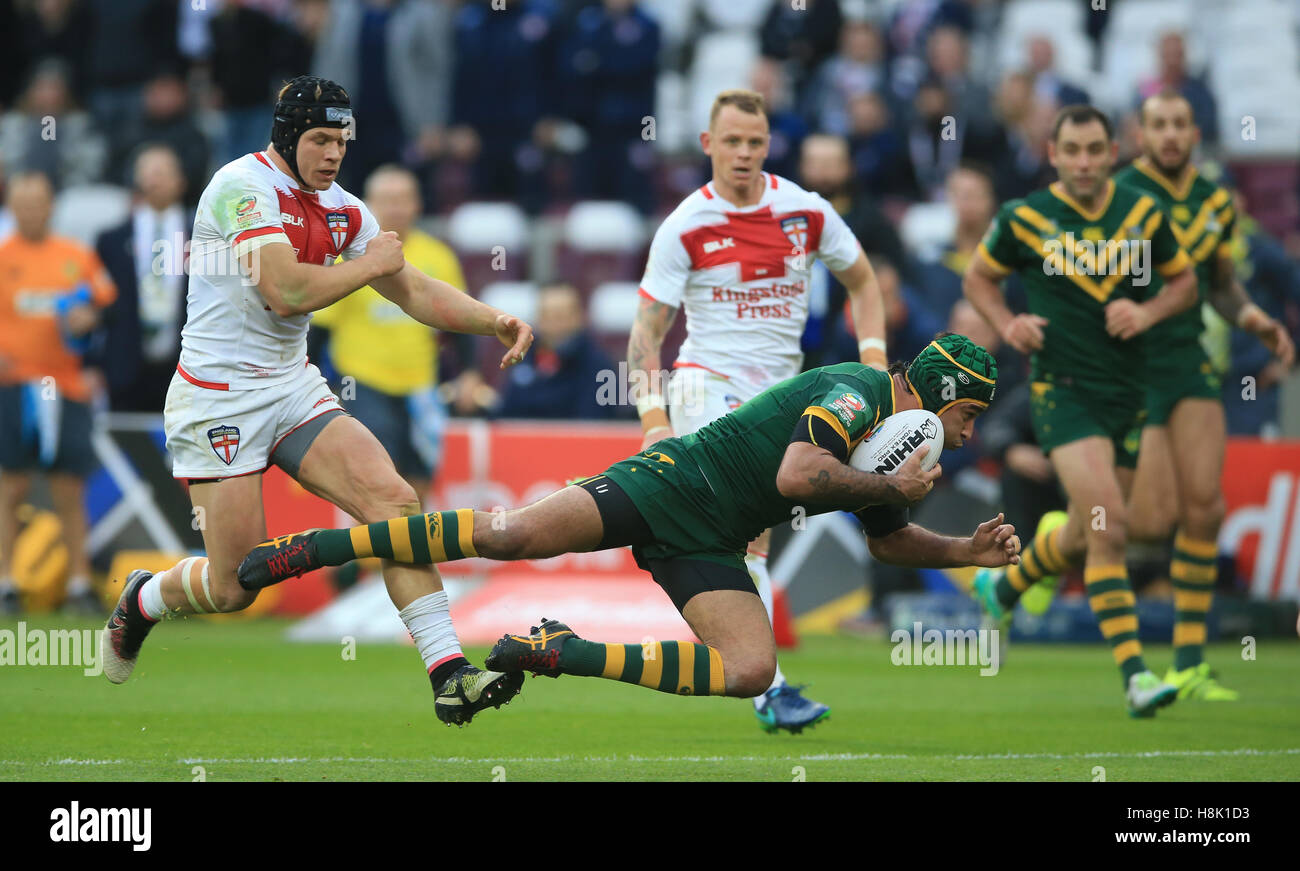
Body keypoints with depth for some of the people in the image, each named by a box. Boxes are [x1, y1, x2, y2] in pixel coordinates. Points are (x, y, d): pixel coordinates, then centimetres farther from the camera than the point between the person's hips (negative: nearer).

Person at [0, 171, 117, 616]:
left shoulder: (78, 257, 9)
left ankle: (79, 583, 6)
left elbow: (104, 305, 18)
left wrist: (88, 318, -4)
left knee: (70, 489, 2)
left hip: (66, 387, 2)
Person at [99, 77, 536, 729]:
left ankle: (448, 674, -16)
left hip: (293, 386, 7)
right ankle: (143, 599, 30)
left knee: (393, 499, -14)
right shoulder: (244, 187, -16)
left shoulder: (341, 210, 9)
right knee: (233, 588, -5)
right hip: (218, 398, -7)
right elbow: (287, 291, -26)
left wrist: (493, 321, -5)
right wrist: (371, 263, -12)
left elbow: (414, 291, 11)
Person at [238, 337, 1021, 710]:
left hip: (706, 547, 8)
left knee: (751, 671, -18)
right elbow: (795, 474, -28)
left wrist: (968, 552, 17)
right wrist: (892, 489, -17)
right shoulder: (858, 389, -13)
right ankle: (310, 548, -12)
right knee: (510, 535, -23)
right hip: (673, 481, -8)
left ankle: (570, 655, -13)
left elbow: (890, 540, 32)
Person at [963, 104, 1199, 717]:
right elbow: (979, 276, 11)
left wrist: (1148, 311, -5)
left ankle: (1003, 585, 46)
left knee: (1087, 537, 15)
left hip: (1127, 391, 5)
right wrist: (1007, 324, -7)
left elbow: (1184, 280, 15)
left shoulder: (1143, 214, 2)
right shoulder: (1024, 219, -5)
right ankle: (1134, 674, -21)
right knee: (1108, 524, -21)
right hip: (1061, 387, -5)